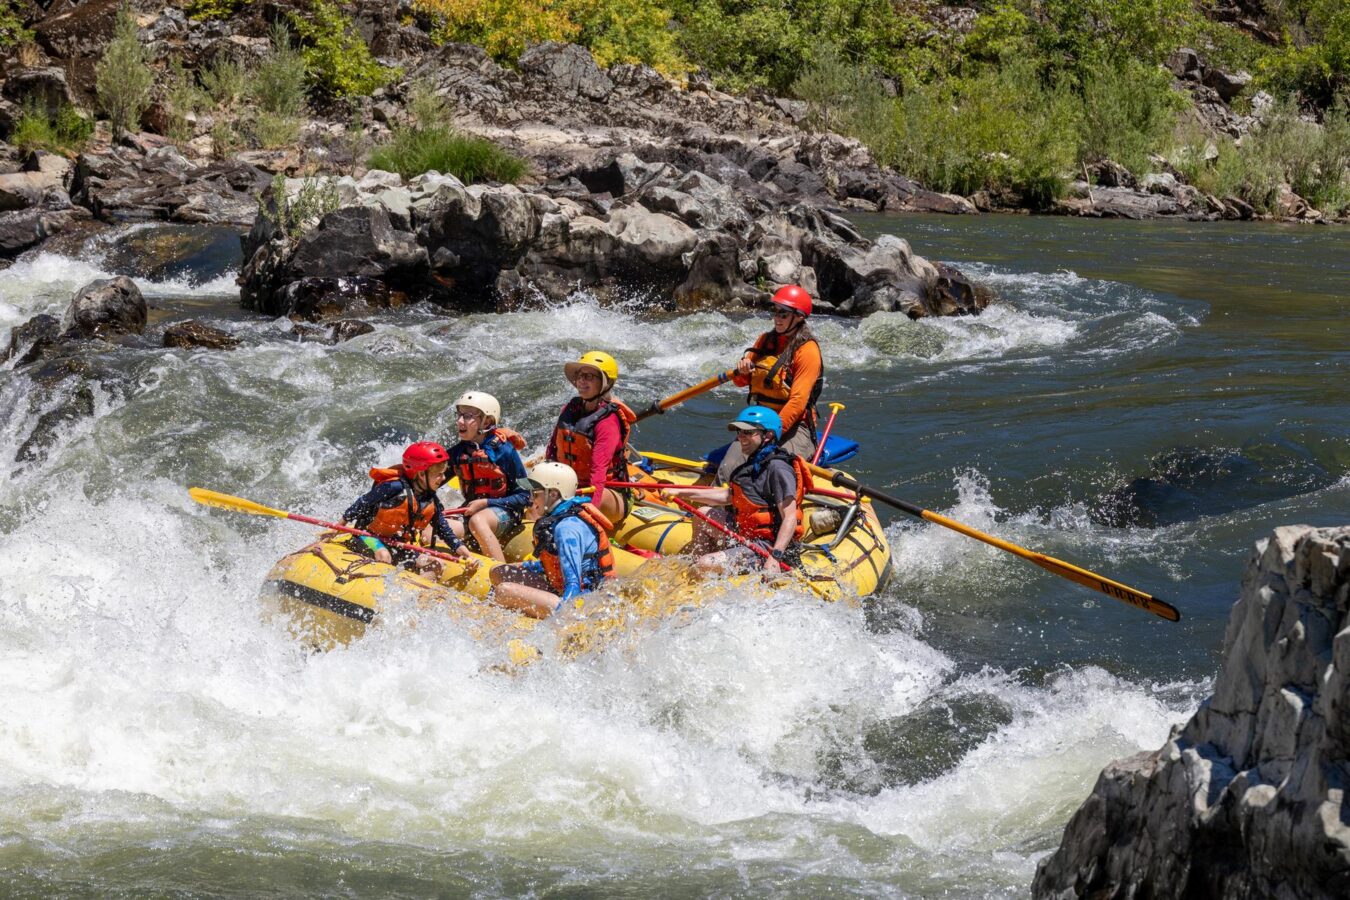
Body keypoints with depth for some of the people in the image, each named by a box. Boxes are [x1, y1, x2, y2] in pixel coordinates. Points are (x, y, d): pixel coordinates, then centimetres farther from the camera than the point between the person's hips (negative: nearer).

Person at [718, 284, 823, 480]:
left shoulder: (807, 350, -8)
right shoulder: (765, 340, 13)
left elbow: (797, 401, -16)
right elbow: (742, 381, 19)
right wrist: (741, 370, -6)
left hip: (794, 426, -5)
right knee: (727, 469, -19)